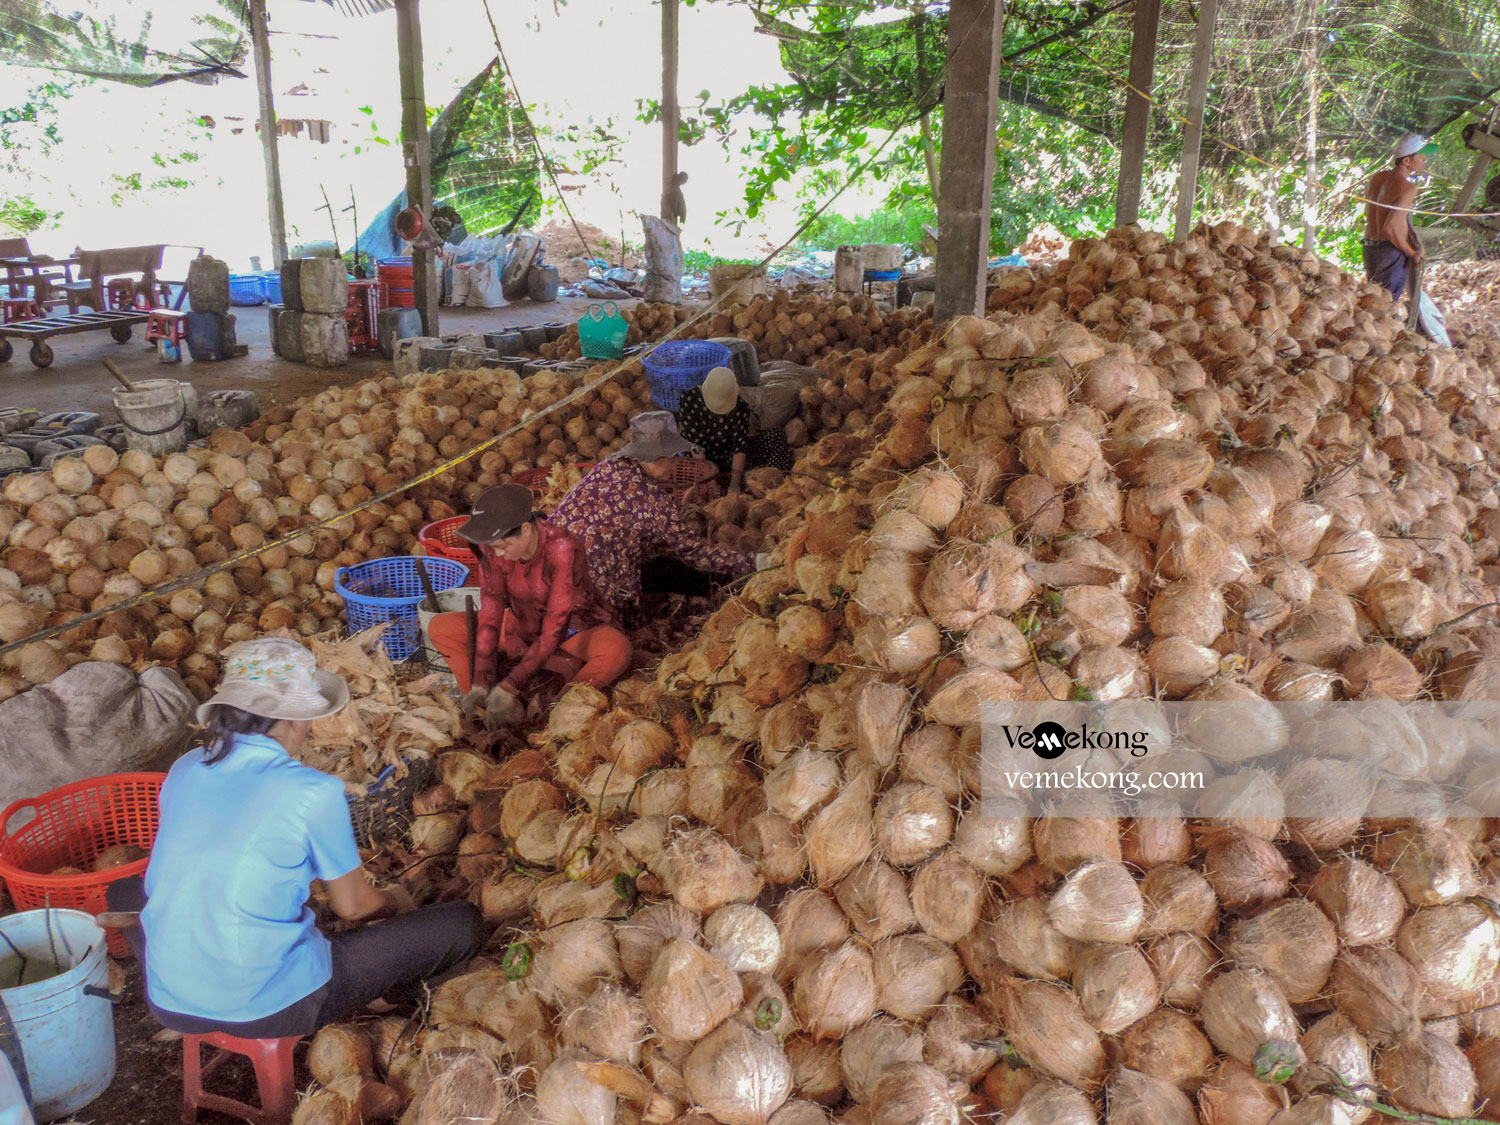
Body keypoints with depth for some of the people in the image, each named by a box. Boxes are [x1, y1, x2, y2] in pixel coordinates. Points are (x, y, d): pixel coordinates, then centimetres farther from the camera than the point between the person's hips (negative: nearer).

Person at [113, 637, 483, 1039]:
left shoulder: (185, 769, 0)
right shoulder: (315, 793, -17)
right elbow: (353, 905, -2)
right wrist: (394, 899, 24)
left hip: (170, 1005, 7)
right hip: (268, 1011, -7)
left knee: (125, 892, 39)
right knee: (463, 924, 6)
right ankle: (399, 994, 36)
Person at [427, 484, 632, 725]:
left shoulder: (562, 549, -32)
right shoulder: (492, 548, -18)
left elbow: (555, 627, -34)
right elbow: (491, 613, -20)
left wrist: (510, 686, -36)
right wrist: (480, 684, -27)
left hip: (572, 630, -5)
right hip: (522, 627, 5)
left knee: (616, 650, -37)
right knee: (440, 627, -12)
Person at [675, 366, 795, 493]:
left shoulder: (740, 407, -18)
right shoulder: (689, 398, -22)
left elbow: (740, 446, -23)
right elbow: (691, 436, -23)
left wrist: (735, 484, -31)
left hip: (726, 456, 1)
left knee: (777, 435, -12)